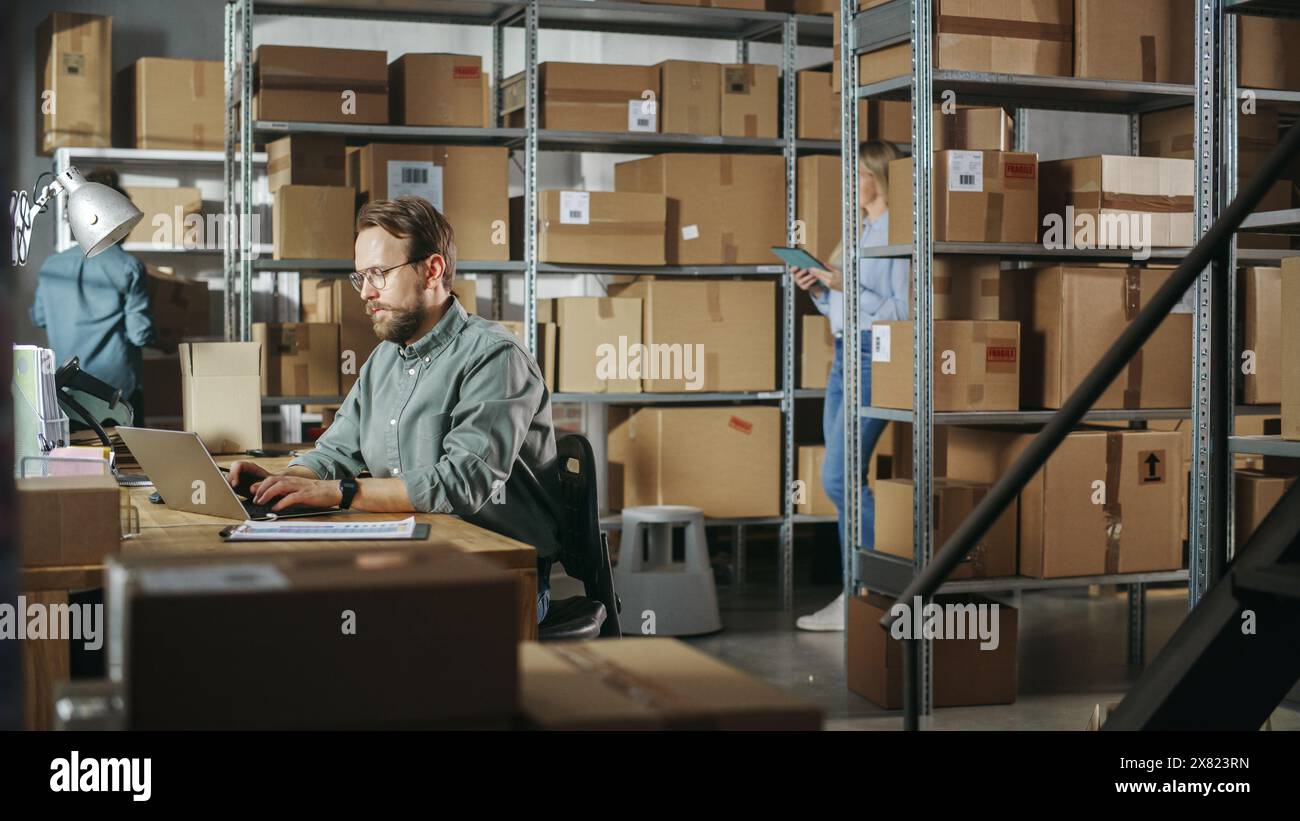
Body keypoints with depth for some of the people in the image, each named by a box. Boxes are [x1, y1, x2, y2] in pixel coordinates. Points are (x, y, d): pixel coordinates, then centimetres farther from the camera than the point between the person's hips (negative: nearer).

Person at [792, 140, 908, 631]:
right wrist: (819, 287, 4)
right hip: (844, 356, 10)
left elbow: (902, 310, -18)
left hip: (874, 358, -9)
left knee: (839, 479, -13)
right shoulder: (861, 232, 17)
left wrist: (847, 286, -20)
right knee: (844, 481, 8)